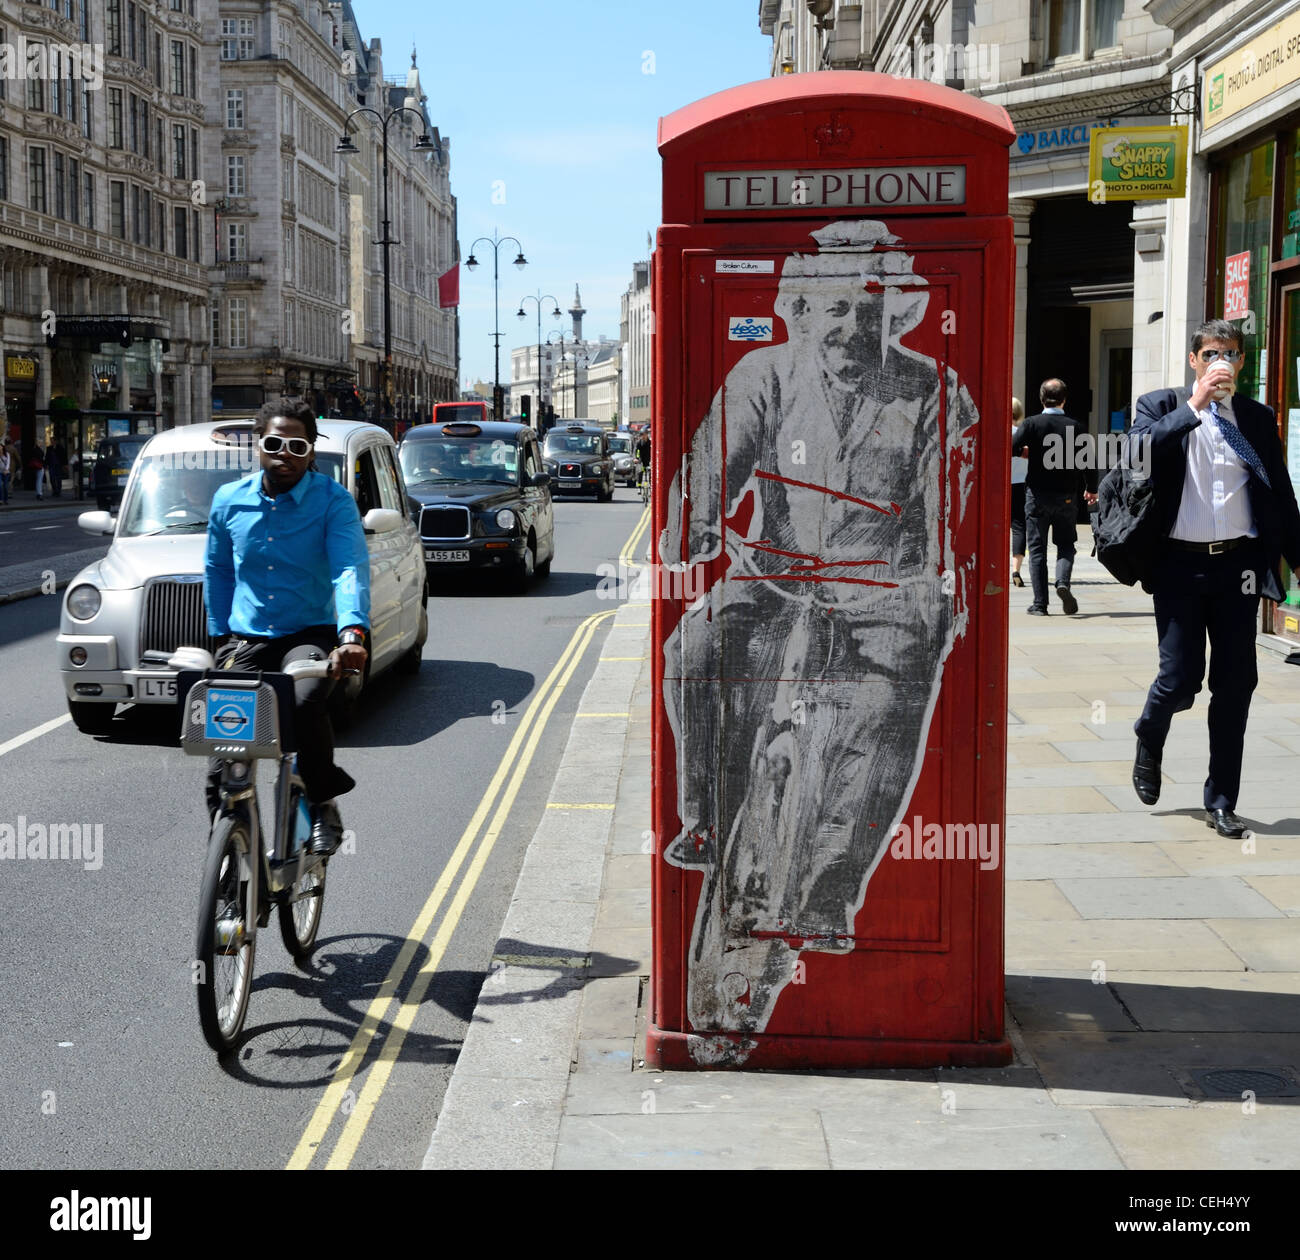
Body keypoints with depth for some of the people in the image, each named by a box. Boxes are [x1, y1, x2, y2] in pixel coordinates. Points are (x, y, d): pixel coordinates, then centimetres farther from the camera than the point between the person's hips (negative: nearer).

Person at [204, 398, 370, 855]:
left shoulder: (332, 500, -6)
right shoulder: (229, 500, 5)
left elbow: (351, 567, -19)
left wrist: (352, 632, -35)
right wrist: (222, 637, 14)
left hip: (309, 634, -3)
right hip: (246, 640, 3)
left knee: (305, 702, -36)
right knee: (221, 770, -5)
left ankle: (324, 802, -12)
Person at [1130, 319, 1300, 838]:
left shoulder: (1258, 418, 11)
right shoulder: (1161, 406, 4)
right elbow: (1142, 450, -17)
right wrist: (1196, 403, -18)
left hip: (1237, 564, 2)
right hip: (1180, 564, -2)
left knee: (1236, 684, 3)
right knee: (1180, 678, -4)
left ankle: (1221, 802, 14)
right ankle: (1149, 740, 31)